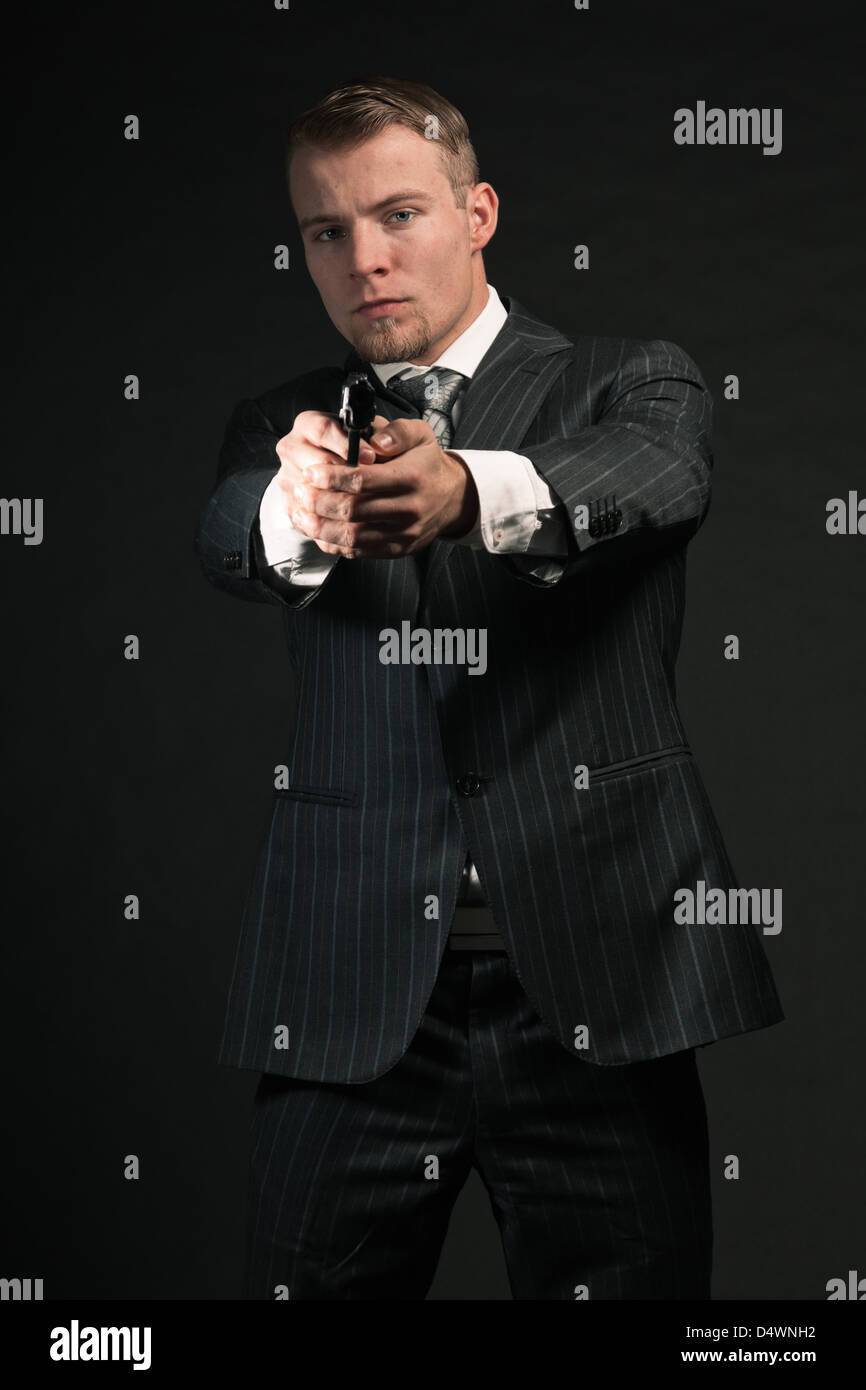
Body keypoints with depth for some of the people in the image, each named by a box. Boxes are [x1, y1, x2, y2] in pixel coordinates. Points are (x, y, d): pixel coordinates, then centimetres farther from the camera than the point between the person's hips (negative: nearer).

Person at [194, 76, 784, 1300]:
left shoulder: (629, 383, 7)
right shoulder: (289, 424, 13)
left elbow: (655, 469, -17)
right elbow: (227, 540, -10)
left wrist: (473, 492, -40)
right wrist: (297, 516, -36)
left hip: (596, 981, -1)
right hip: (352, 997, 2)